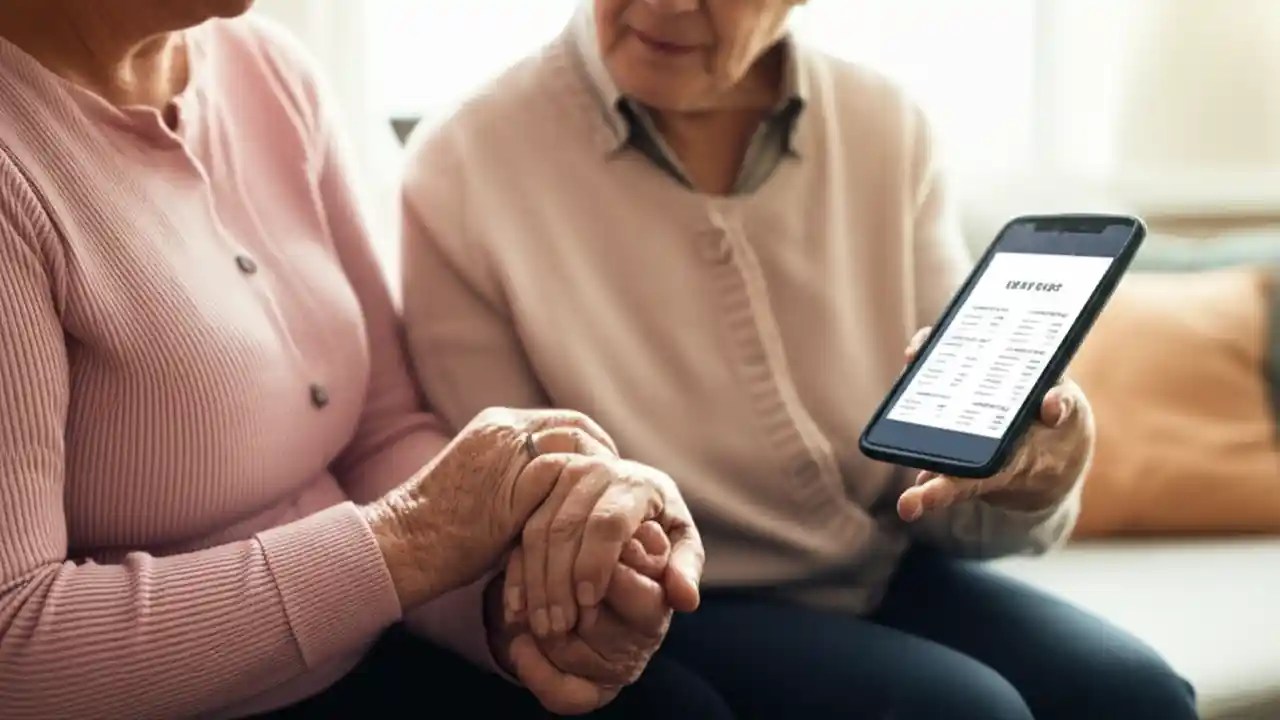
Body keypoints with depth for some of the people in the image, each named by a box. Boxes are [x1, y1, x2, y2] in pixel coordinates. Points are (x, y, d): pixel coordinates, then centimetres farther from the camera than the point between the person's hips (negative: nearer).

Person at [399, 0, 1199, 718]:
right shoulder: (466, 168, -11)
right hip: (669, 616, -4)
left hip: (888, 576, 4)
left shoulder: (887, 131, -1)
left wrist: (1036, 466, -23)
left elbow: (965, 511, 0)